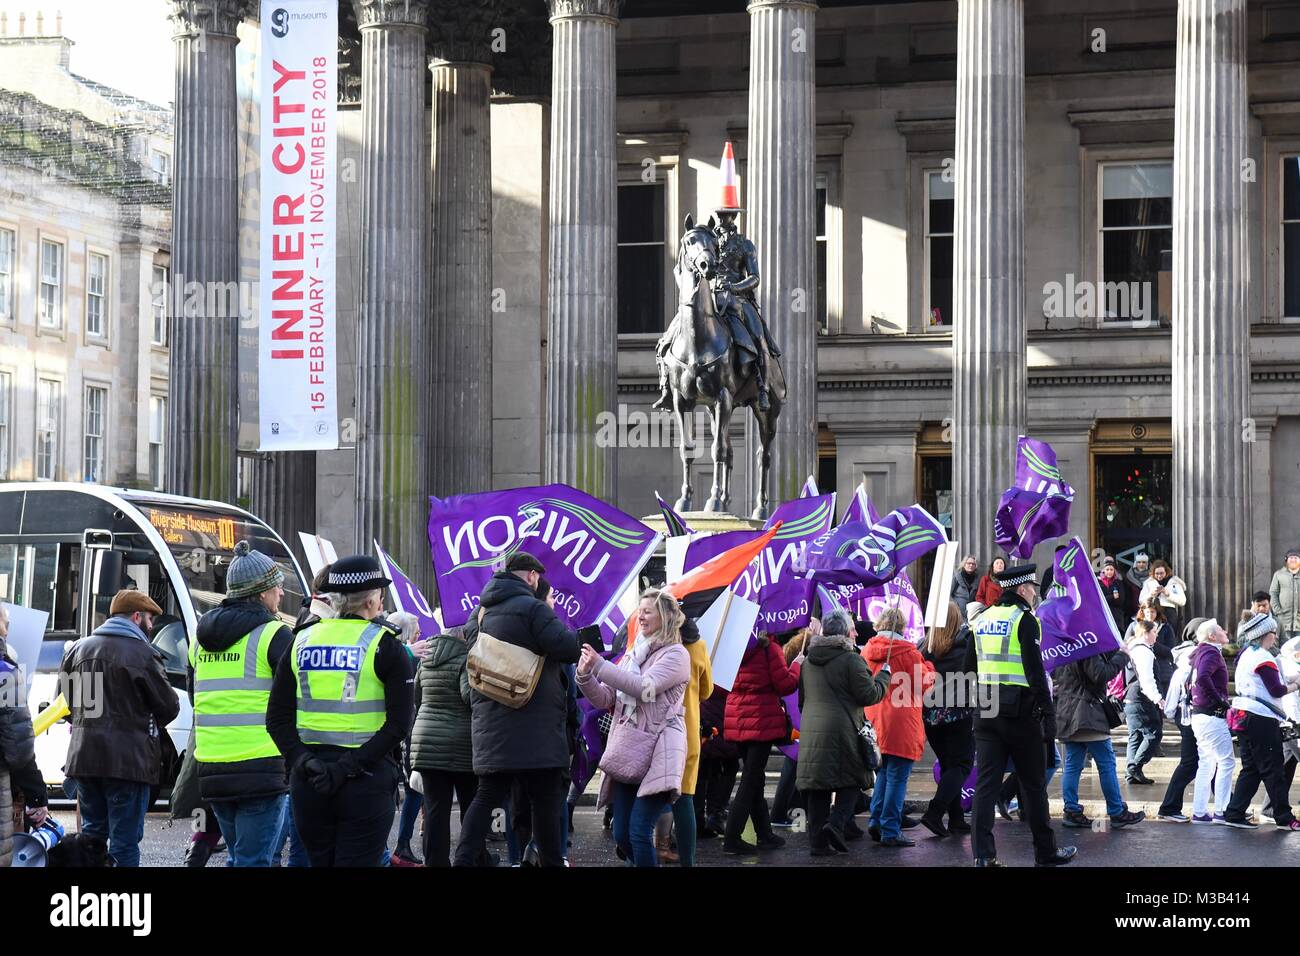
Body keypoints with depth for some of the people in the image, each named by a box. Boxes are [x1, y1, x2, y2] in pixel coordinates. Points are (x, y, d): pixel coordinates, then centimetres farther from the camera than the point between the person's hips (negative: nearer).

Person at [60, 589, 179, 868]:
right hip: (128, 760, -6)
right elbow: (170, 706, -6)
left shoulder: (79, 648, 8)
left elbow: (64, 698, 16)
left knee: (92, 833, 19)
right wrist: (152, 723, 15)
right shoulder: (143, 654, -10)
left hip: (84, 758, 6)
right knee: (125, 842, -2)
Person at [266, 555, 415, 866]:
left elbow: (277, 718, 2)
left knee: (320, 862, 15)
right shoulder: (385, 645, -4)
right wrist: (348, 768, -15)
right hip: (367, 781, -4)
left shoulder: (303, 641, 8)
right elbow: (398, 724, -13)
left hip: (309, 780, 4)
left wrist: (302, 760, -8)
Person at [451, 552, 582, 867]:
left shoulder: (480, 614, 16)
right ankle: (552, 861, 3)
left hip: (489, 720, 7)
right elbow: (568, 648, -16)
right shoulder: (532, 608, -10)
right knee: (546, 799, 0)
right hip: (535, 725, -7)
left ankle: (463, 860, -2)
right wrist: (582, 638, 4)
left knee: (488, 795, 8)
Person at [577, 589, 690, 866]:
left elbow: (644, 688, -18)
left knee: (639, 831, -16)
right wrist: (585, 676, -6)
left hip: (657, 751, -7)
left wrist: (600, 665, -16)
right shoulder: (632, 655, 19)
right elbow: (605, 699, 15)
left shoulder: (676, 654, -3)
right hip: (628, 752, 7)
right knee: (621, 835, 5)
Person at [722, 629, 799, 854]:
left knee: (754, 778, 16)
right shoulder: (769, 649, -12)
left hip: (737, 722, 6)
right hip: (762, 721, -6)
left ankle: (765, 834, 22)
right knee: (751, 780, -2)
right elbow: (785, 685, -10)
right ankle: (732, 838, -6)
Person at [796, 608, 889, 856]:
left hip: (811, 731, 6)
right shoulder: (851, 660, -8)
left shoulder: (808, 661, 14)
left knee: (818, 788, 7)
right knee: (851, 781, 7)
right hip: (842, 731, -6)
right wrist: (884, 677, 9)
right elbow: (868, 695, -7)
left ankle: (817, 841, 5)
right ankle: (835, 824, -12)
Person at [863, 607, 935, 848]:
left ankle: (876, 821, 17)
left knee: (884, 773, 22)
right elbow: (924, 684, -4)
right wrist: (928, 666, 13)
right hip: (900, 724, -6)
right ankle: (890, 831, -3)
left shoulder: (867, 651, 5)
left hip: (875, 722, 6)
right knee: (897, 778, -3)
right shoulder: (907, 652, -12)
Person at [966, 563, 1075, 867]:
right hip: (1019, 712, -6)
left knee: (987, 782, 3)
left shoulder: (982, 620, 13)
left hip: (985, 713, 6)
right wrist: (1048, 714, -13)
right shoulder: (1024, 619, -9)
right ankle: (1046, 853, 14)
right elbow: (1035, 671, -15)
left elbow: (970, 668, 17)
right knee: (1033, 784, 5)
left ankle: (983, 854, -3)